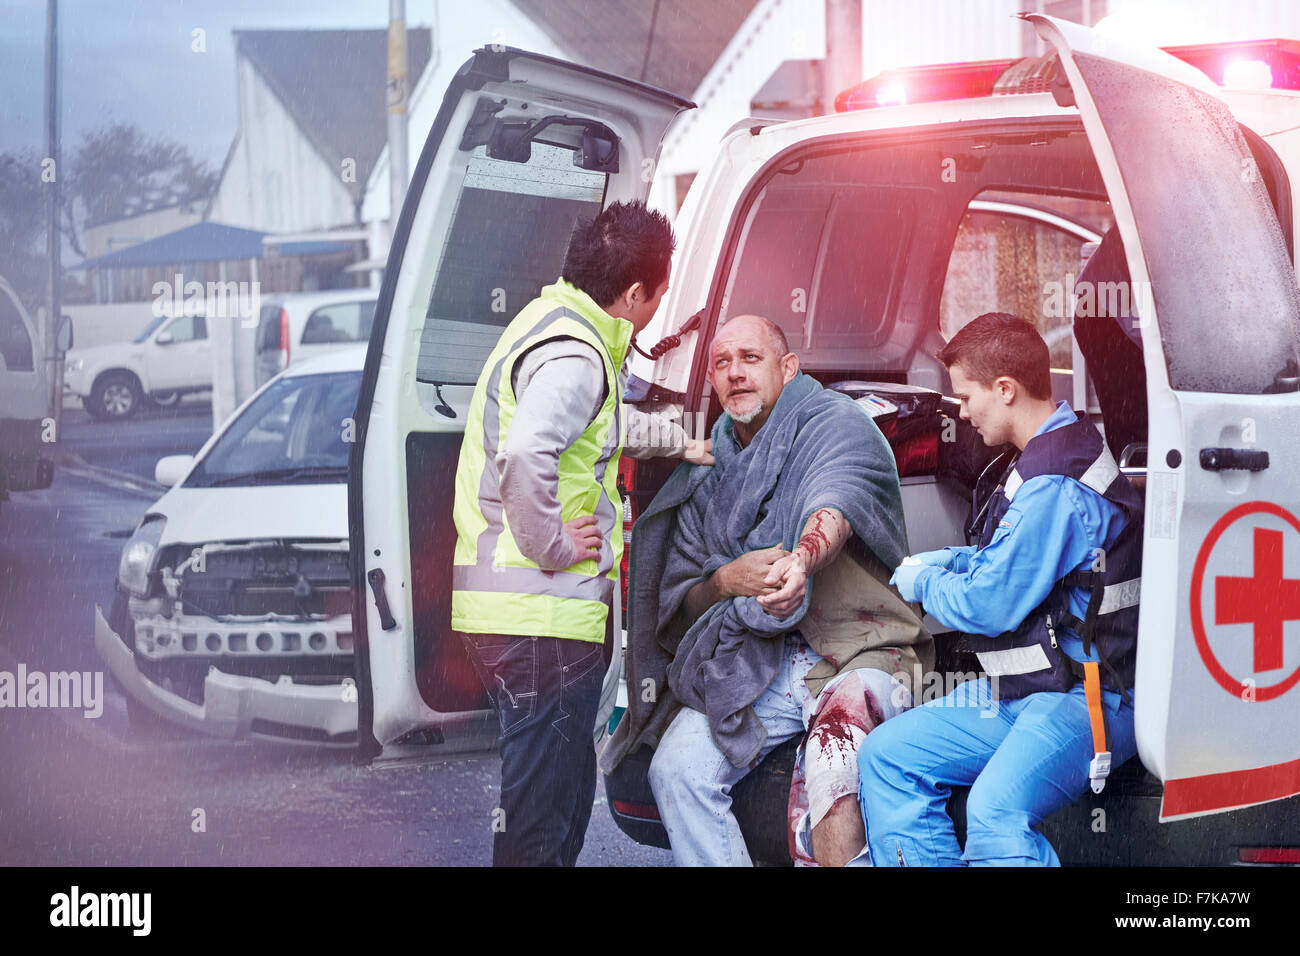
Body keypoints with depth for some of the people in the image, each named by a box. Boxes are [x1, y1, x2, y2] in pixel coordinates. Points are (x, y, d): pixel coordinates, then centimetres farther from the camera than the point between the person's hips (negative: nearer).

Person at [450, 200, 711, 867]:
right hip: (544, 614, -10)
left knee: (562, 790, 21)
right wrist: (552, 545, -23)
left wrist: (679, 443, 47)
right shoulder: (573, 356, -17)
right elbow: (525, 452, -36)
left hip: (503, 606, 10)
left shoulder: (554, 322, 17)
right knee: (543, 818, -3)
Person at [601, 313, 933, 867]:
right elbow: (678, 602, 14)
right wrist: (725, 582, -11)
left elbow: (834, 509, -22)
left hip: (861, 654, -5)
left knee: (832, 763, -36)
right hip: (754, 669, 5)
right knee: (676, 767, -18)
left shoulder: (837, 423, 1)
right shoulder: (708, 480, 17)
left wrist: (801, 561, -46)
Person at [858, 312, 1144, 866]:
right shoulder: (1045, 458, 13)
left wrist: (924, 584, 0)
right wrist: (951, 562, 15)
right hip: (1024, 694, 11)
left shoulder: (1055, 484, -21)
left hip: (1086, 699, -11)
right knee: (885, 756, 7)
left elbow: (990, 605, -20)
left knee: (995, 809, -35)